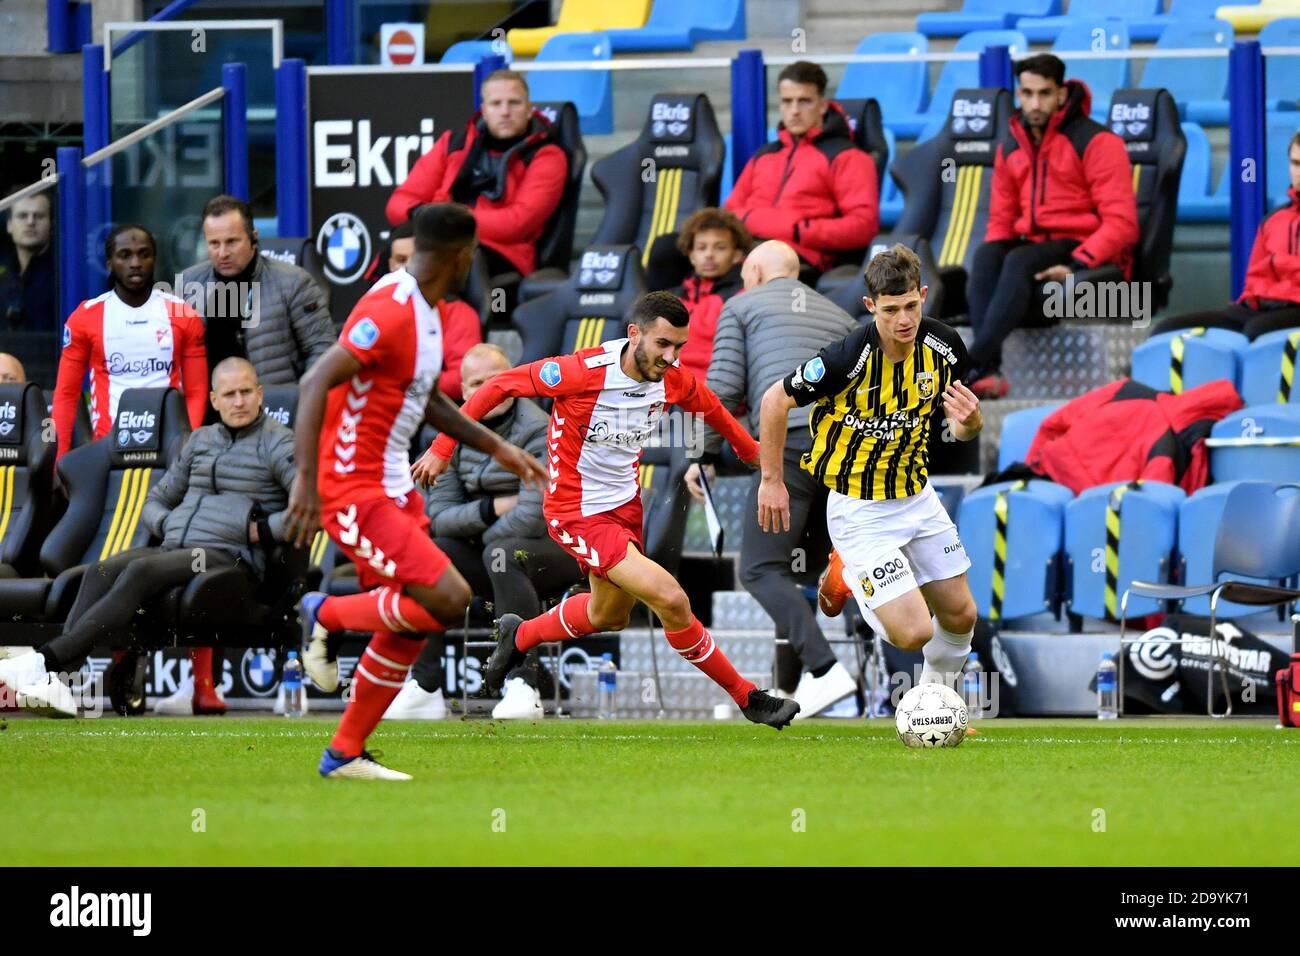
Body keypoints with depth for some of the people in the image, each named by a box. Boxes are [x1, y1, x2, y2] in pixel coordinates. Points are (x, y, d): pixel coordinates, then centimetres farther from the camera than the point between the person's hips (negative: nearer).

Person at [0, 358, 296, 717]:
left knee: (140, 573, -32)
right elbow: (155, 502, 29)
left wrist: (259, 532, -11)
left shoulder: (276, 443, 3)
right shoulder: (200, 441, 24)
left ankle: (48, 660, -42)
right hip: (176, 548, 6)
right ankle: (59, 679, -41)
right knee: (101, 572, -24)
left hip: (230, 554, -6)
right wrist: (170, 525, 7)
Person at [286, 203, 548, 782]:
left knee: (412, 624, 9)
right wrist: (306, 478, -31)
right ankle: (326, 614, 2)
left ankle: (345, 754, 17)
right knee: (449, 599, -17)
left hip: (393, 486, 10)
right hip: (354, 490, -10)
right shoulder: (391, 311, -21)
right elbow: (315, 383, -26)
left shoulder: (425, 309, 11)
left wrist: (495, 447, 24)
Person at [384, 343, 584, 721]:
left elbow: (533, 516, -26)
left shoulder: (538, 434, -15)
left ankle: (523, 686, -37)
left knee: (503, 551, -36)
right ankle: (425, 688, -17)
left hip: (557, 548, -7)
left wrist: (480, 535, -11)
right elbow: (440, 516, 2)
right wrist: (492, 509, -14)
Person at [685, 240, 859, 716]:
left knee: (761, 570, -8)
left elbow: (723, 386, 4)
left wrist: (704, 455, 8)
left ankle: (824, 669, -26)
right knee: (793, 568, 16)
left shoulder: (741, 306, 14)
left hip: (789, 442, -6)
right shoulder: (838, 315, 29)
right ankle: (789, 688, 13)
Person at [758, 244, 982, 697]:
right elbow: (776, 400, -13)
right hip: (860, 511, -6)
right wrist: (771, 481, -7)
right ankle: (848, 582, 19)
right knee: (914, 633, -13)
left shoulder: (944, 346, -10)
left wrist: (970, 421, -20)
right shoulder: (848, 357, -27)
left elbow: (962, 428, 5)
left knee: (960, 616, 11)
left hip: (918, 498, 6)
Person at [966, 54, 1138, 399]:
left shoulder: (1096, 143, -7)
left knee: (1020, 262, -34)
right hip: (1034, 246, 6)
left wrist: (1077, 266, -25)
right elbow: (1001, 222, 19)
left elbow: (1120, 222, -13)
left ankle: (972, 365, -44)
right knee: (986, 256, -26)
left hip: (1087, 252, -6)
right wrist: (991, 262, -4)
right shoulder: (1011, 150, 14)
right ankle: (989, 372, -41)